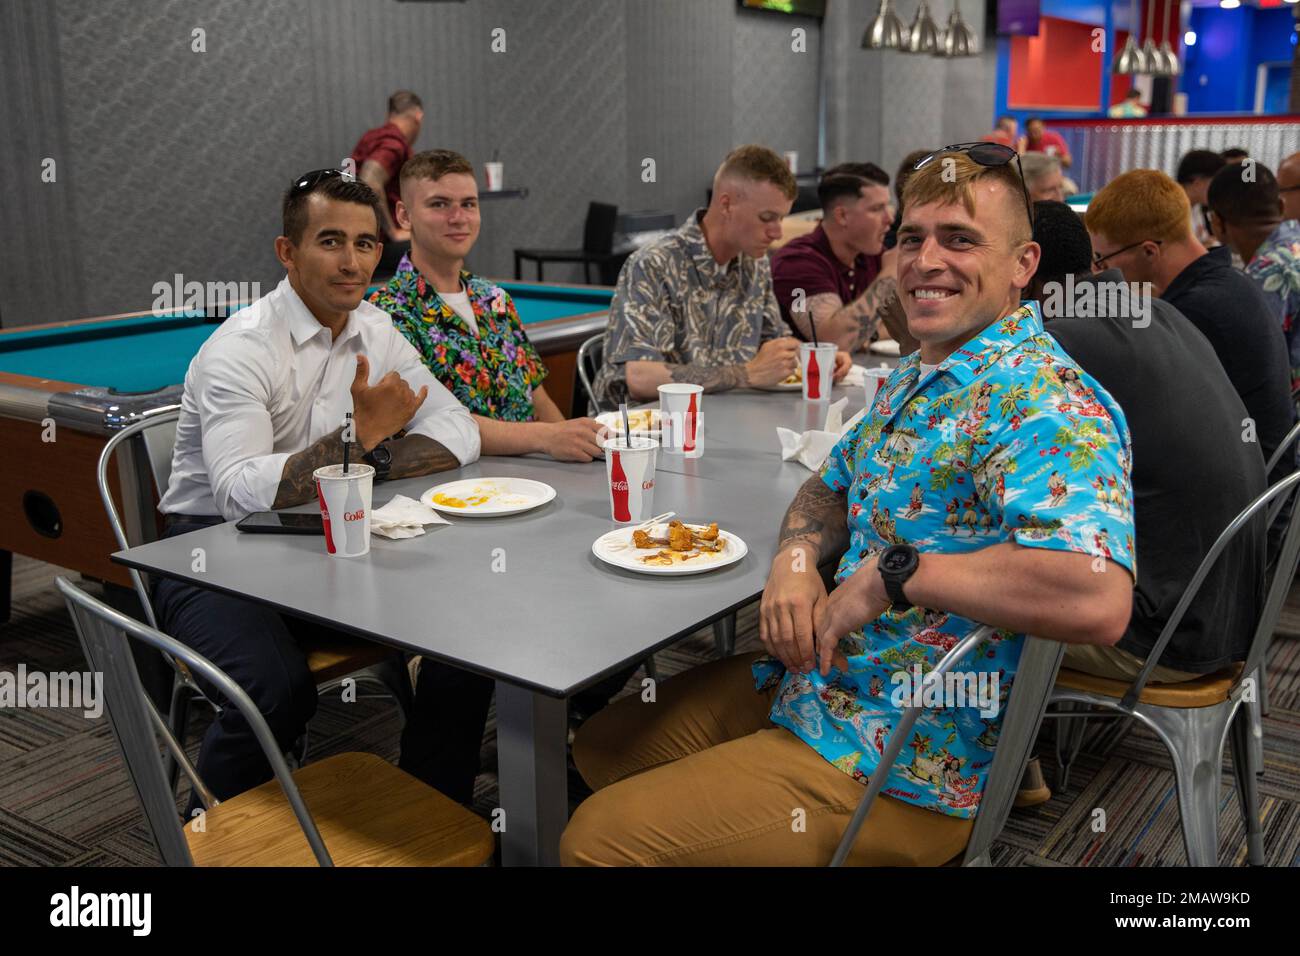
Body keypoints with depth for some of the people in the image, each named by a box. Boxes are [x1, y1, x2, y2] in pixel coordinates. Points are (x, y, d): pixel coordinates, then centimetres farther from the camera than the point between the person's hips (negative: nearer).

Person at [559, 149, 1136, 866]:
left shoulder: (1043, 403, -22)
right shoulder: (914, 378, 10)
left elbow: (1097, 599, -38)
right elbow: (831, 489, 22)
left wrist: (894, 572, -27)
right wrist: (796, 558, -3)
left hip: (906, 762, -9)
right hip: (816, 679, 9)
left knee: (598, 837, -10)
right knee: (603, 746, 18)